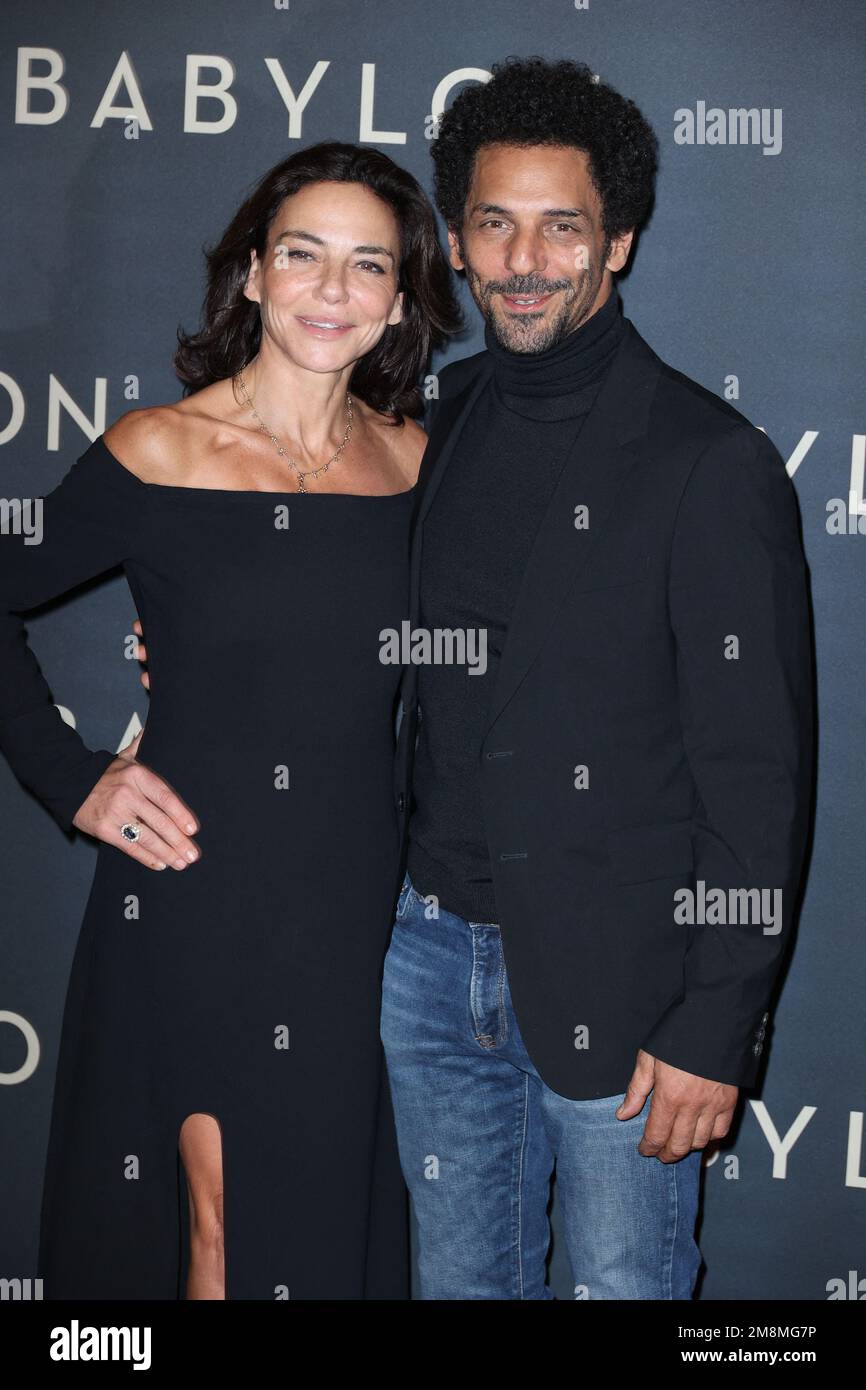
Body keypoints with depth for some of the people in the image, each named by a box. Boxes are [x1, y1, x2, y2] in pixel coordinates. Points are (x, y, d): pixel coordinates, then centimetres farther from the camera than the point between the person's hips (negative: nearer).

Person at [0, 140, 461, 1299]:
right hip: (193, 892, -3)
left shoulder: (412, 461, 4)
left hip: (358, 901, 4)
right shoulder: (158, 453, -7)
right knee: (216, 1224, 4)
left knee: (334, 1220, 13)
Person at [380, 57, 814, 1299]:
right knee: (463, 1279, 21)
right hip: (432, 954, 6)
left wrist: (716, 1030, -14)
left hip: (615, 983, -5)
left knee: (628, 1282, 11)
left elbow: (757, 776, -13)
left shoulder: (711, 464, -13)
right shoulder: (438, 424, 6)